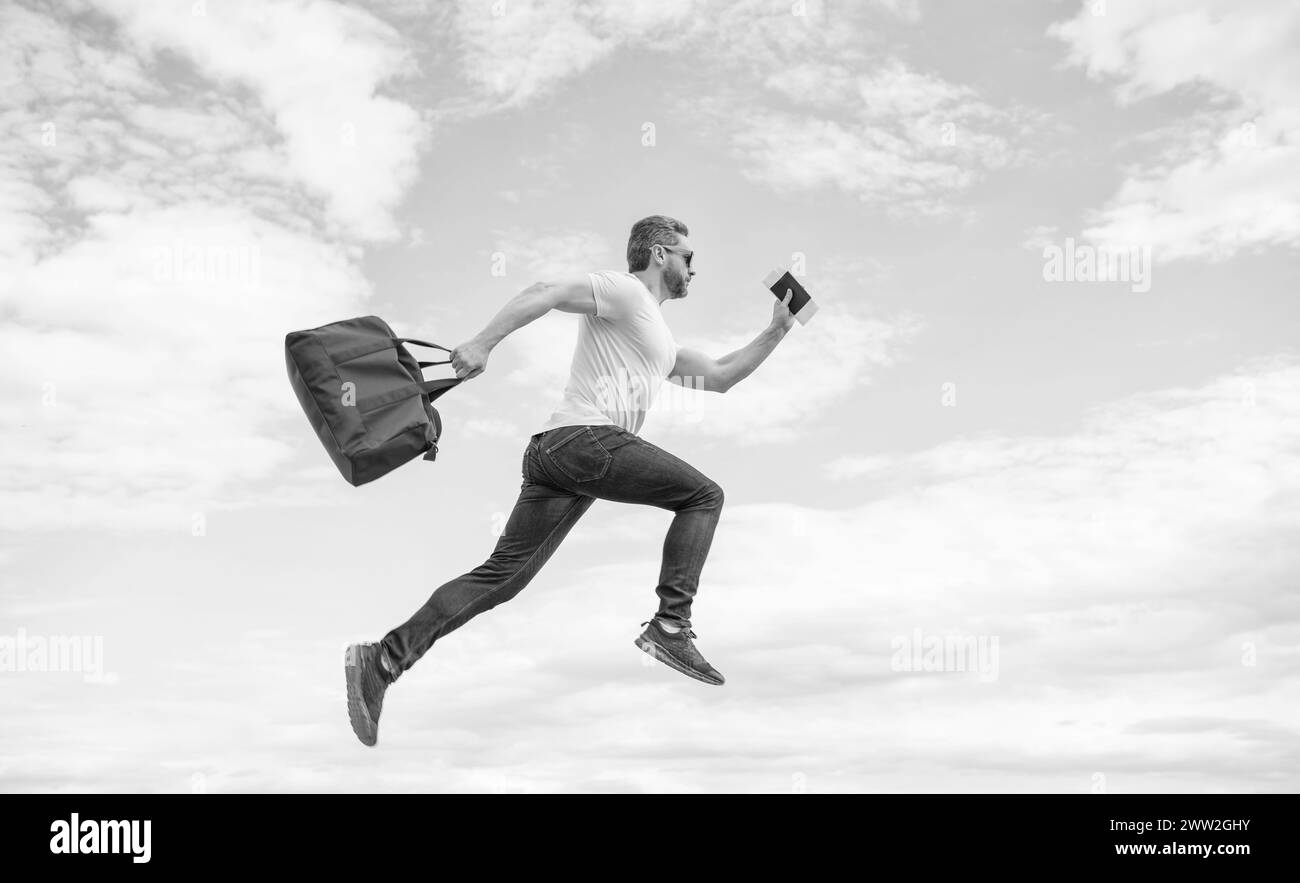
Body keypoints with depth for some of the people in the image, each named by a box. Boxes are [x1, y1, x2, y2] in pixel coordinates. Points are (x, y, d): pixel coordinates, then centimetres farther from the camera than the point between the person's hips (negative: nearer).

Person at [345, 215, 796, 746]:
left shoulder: (660, 340, 33)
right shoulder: (626, 290, 2)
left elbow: (719, 378, 38)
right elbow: (545, 293, -10)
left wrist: (777, 331, 34)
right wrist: (483, 343, -21)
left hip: (554, 454, 9)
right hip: (587, 438, -9)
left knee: (502, 574, 3)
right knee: (703, 495, 1)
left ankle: (383, 659, -3)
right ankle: (670, 627, -5)